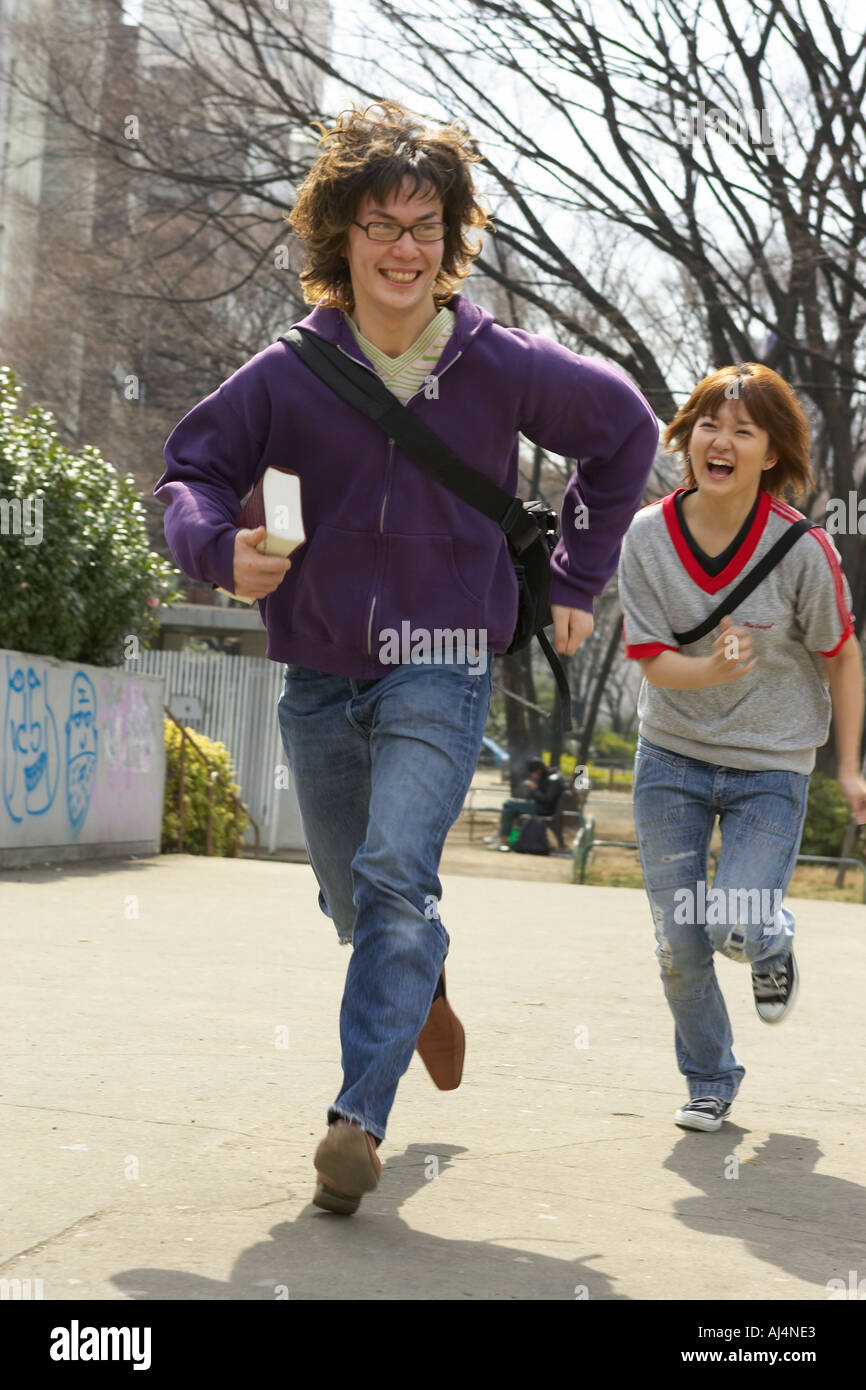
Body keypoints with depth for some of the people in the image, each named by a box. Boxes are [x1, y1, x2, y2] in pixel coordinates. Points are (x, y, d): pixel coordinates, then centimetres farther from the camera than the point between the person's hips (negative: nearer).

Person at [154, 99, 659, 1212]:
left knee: (396, 876, -22)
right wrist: (222, 546, -20)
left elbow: (625, 432, 10)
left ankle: (359, 1117, -21)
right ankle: (425, 985, 50)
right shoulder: (289, 376, -5)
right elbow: (189, 471, 3)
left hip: (439, 672, -3)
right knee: (352, 902, 17)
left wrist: (577, 584, 10)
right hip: (318, 674, 3)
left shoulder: (502, 367, -7)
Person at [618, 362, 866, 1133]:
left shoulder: (802, 548, -17)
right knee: (678, 941, 4)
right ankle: (710, 1080, 29)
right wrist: (713, 670, -31)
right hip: (672, 758, 2)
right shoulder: (648, 536, -12)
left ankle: (774, 946, 24)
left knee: (738, 928, -15)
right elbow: (652, 659, -10)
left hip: (771, 765, -2)